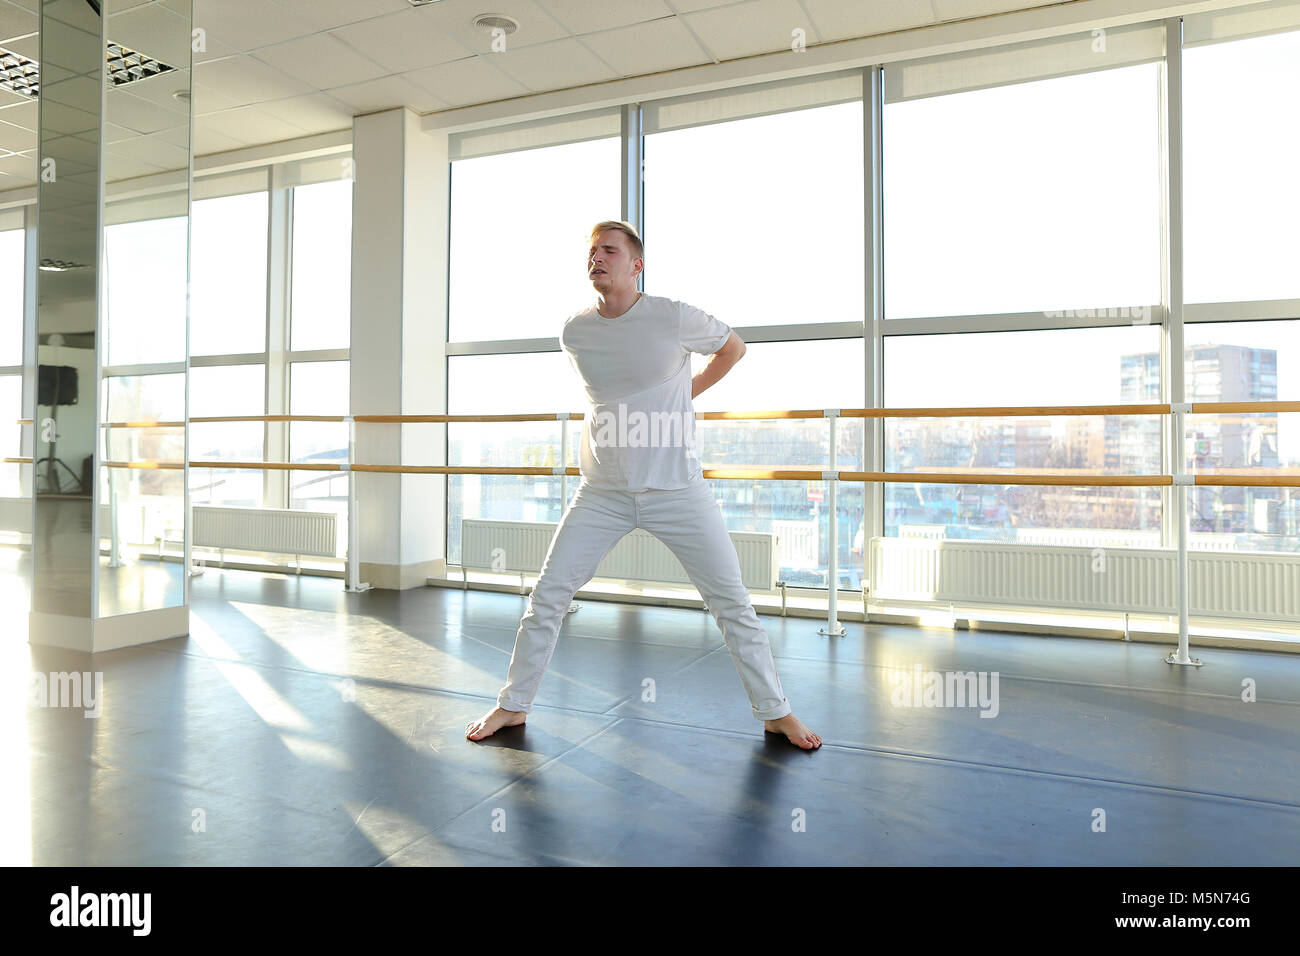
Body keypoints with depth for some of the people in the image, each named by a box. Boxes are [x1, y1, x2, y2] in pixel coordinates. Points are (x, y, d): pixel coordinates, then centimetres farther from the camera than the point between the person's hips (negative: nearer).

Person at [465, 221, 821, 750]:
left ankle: (775, 712, 20)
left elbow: (734, 346, 10)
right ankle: (513, 705, 22)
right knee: (547, 596, 2)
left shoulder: (674, 318, -9)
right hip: (603, 492, 3)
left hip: (678, 491, -2)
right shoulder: (573, 332, 1)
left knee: (732, 603, 3)